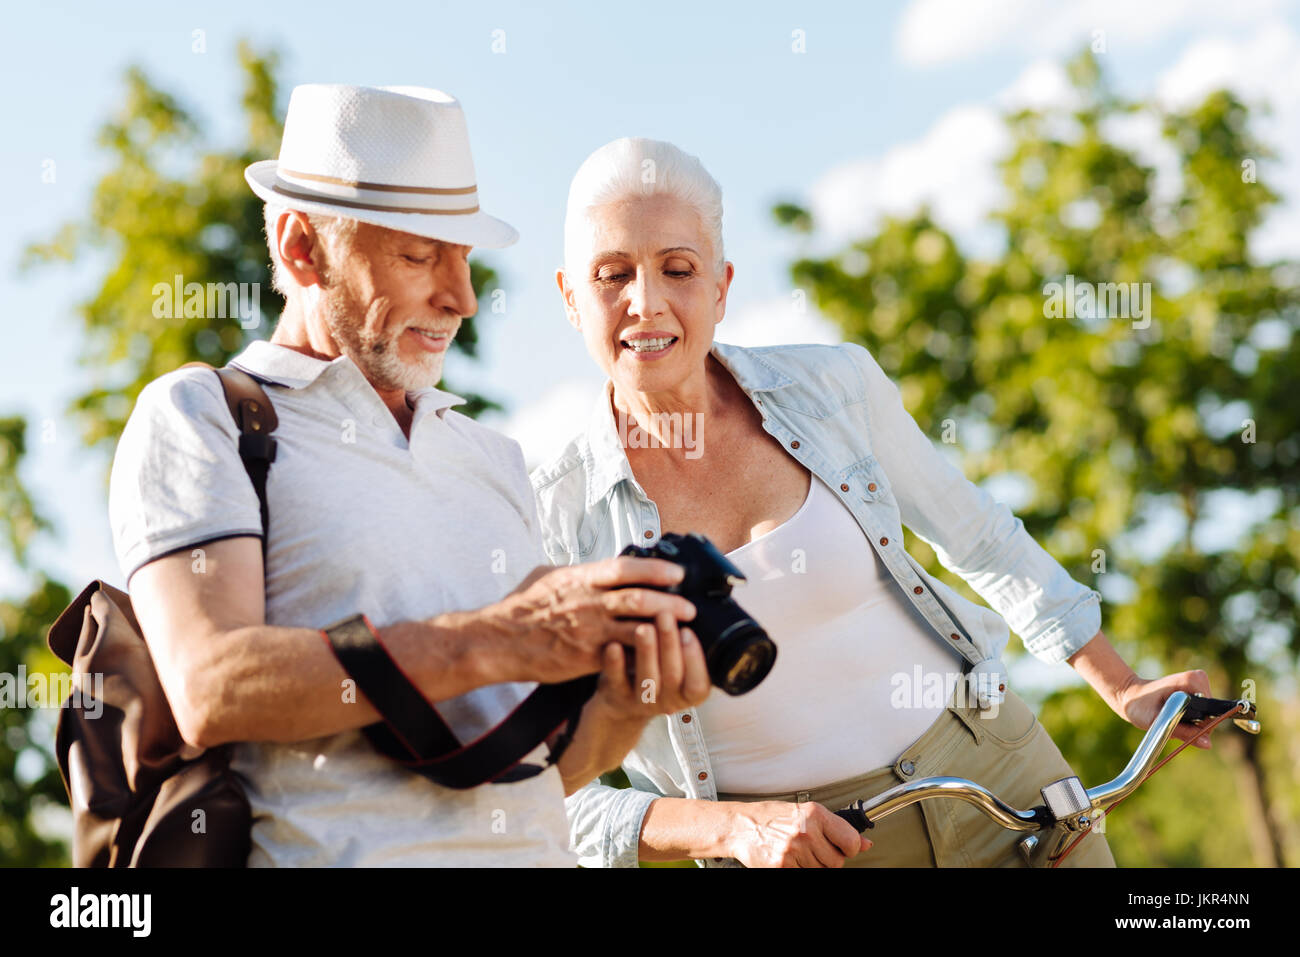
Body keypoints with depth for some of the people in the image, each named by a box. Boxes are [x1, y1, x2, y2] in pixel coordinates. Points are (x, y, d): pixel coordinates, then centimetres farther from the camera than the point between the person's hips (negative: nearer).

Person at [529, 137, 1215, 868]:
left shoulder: (834, 388, -5)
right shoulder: (554, 519, -10)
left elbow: (982, 538, 11)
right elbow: (561, 801, -8)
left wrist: (1124, 691, 11)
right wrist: (735, 828, -21)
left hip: (996, 780, 2)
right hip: (795, 847, -2)